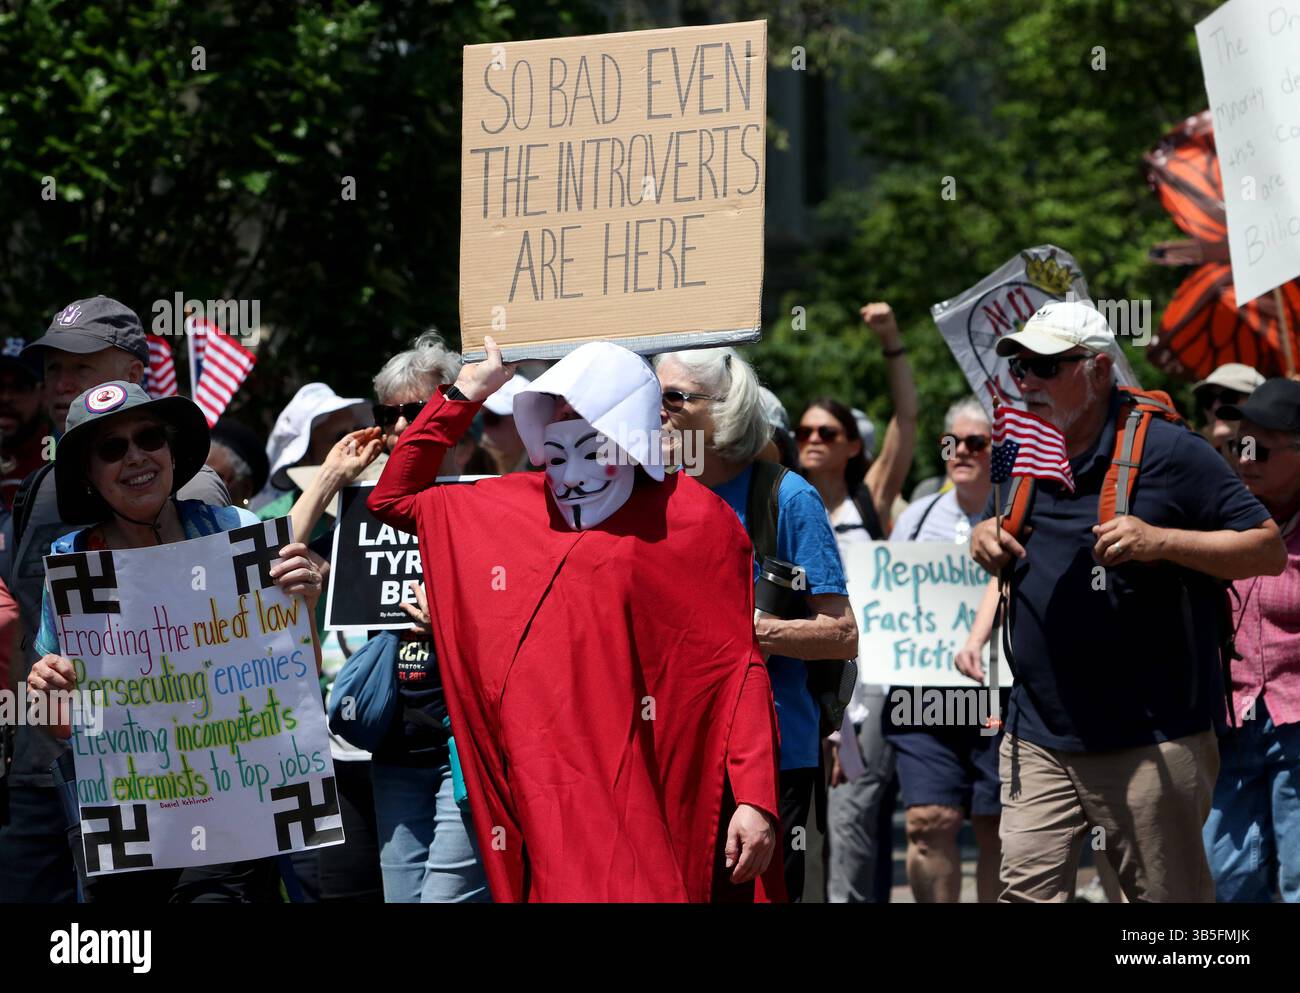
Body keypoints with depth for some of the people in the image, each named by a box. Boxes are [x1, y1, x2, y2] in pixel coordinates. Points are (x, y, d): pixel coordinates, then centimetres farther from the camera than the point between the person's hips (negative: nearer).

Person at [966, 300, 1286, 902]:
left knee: (1170, 896, 3)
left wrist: (1159, 541, -20)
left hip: (1151, 744, -5)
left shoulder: (1166, 452, -8)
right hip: (1037, 738, 5)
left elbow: (1269, 550, -8)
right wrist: (986, 542, 6)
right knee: (1026, 893, -3)